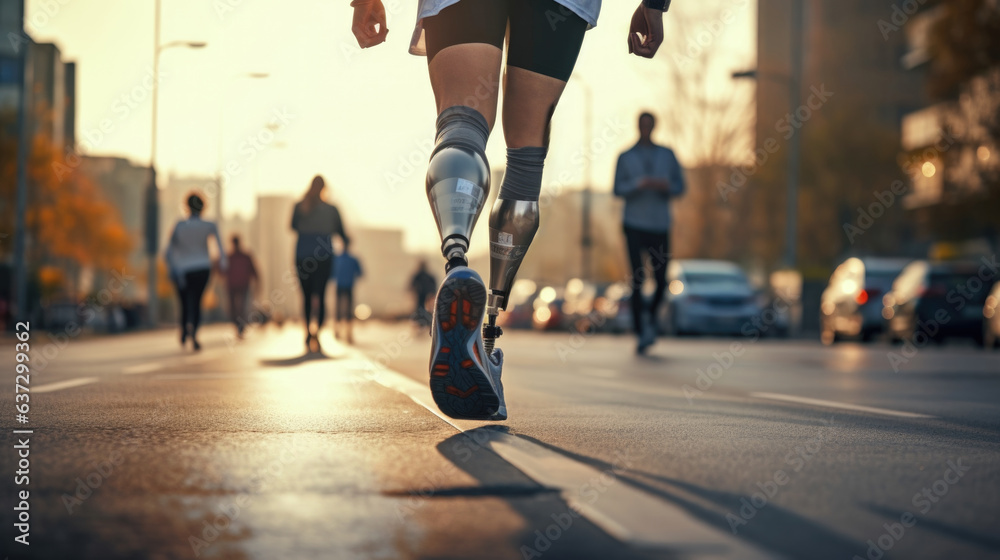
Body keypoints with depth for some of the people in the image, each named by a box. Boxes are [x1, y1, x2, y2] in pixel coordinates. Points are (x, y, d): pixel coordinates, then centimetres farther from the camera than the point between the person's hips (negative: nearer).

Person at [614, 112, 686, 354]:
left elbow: (680, 187, 10)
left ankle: (652, 314, 31)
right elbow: (618, 189, -2)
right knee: (638, 278, -12)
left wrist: (666, 186, -13)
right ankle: (642, 332, -10)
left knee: (661, 280, 2)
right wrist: (639, 184, -20)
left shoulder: (667, 155, 10)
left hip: (660, 225, 2)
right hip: (634, 225, -2)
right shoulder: (625, 157, 6)